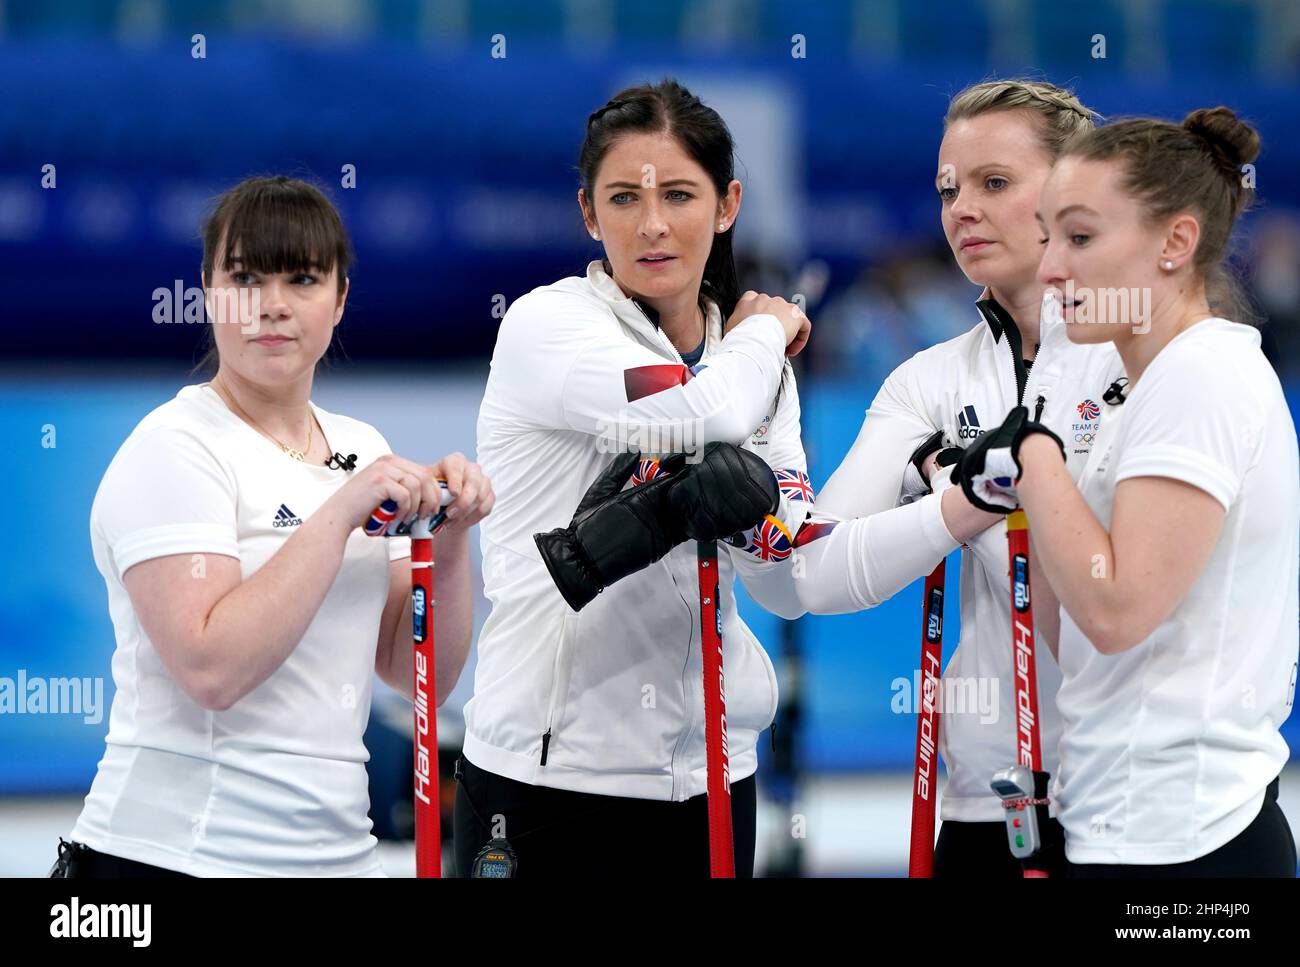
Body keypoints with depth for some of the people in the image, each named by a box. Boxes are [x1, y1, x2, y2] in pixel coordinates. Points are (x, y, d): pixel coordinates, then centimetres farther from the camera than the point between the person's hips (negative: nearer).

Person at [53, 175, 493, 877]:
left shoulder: (361, 447, 12)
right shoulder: (172, 447, -9)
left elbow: (422, 676, 9)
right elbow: (212, 669, -23)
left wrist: (450, 536, -6)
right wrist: (340, 512, -21)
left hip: (338, 849, 7)